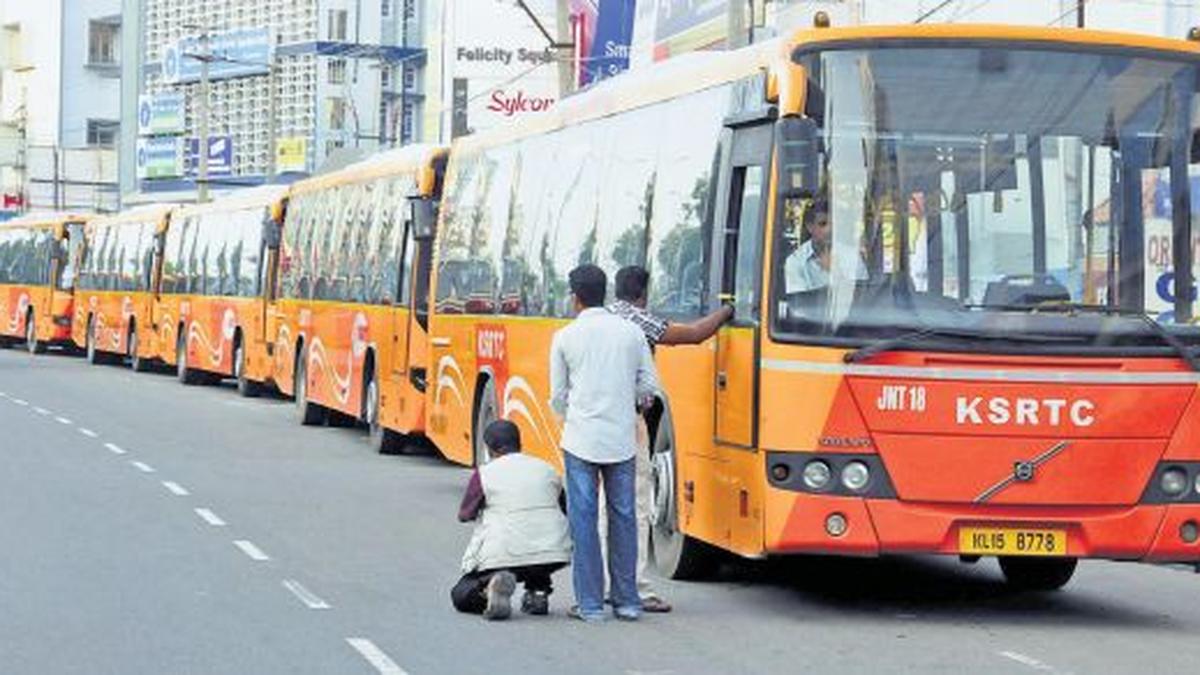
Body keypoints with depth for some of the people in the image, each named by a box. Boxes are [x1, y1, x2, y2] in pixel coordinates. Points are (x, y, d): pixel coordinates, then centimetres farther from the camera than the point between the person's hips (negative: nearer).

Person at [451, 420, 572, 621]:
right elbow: (564, 509, 25)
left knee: (460, 596, 17)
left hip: (504, 556, -3)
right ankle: (538, 592, 18)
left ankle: (490, 584, -17)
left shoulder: (484, 474, 2)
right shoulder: (547, 469, 13)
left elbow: (465, 515, 12)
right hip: (553, 554, 4)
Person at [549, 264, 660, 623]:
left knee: (583, 519, 2)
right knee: (623, 517, 10)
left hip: (581, 440, -2)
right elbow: (649, 385, 7)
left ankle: (590, 603, 2)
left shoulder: (565, 337, -2)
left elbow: (558, 396, 5)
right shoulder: (631, 333, 4)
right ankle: (627, 600, 13)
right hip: (621, 440, 2)